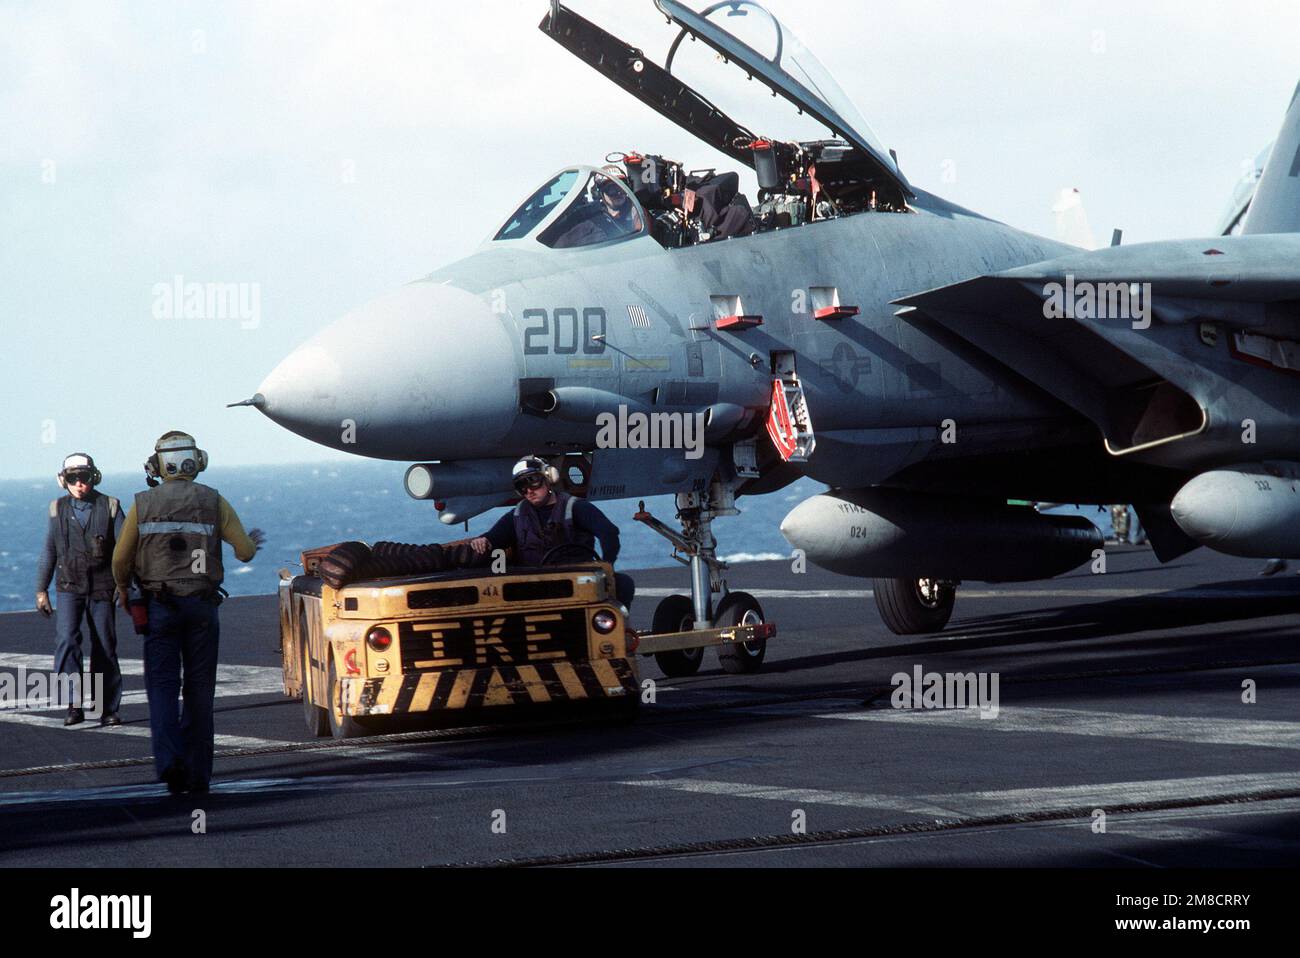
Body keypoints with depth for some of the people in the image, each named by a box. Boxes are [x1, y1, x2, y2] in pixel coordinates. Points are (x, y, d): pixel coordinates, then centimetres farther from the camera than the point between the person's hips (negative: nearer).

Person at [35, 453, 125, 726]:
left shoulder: (110, 507, 0)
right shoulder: (58, 509, 6)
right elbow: (49, 552, 11)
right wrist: (41, 590, 9)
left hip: (102, 590, -1)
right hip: (70, 588, 1)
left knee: (105, 648, 3)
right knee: (67, 640, -19)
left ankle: (108, 709, 14)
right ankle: (75, 704, -21)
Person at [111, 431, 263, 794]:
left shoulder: (143, 504, 0)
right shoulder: (213, 501, 0)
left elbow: (120, 560, 2)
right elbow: (244, 551, 1)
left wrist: (123, 590, 23)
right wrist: (252, 542, 25)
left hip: (160, 605, -1)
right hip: (202, 604, 1)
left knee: (162, 686, 0)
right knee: (199, 689, 8)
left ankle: (169, 760, -21)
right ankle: (198, 772, 11)